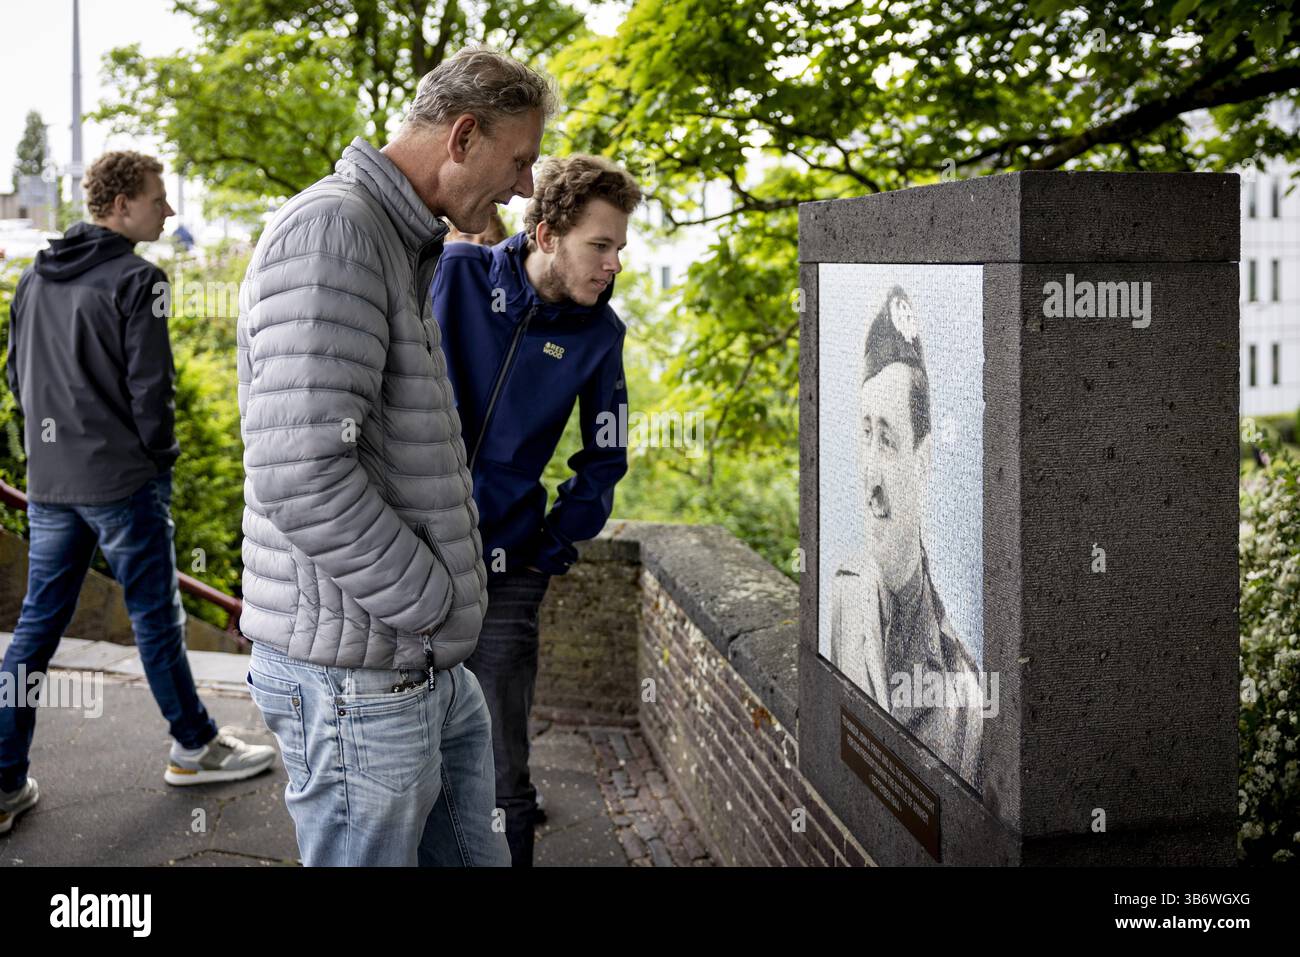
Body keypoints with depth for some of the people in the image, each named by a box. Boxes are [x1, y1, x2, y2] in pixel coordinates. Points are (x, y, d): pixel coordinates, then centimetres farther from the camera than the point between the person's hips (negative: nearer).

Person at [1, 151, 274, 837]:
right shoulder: (134, 280, -13)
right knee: (155, 618, 6)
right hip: (123, 482, -7)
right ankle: (194, 748, 22)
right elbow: (150, 386, -15)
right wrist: (160, 457, -1)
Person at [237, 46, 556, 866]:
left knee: (473, 851, 19)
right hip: (358, 675, -10)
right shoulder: (330, 230, -18)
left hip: (434, 668, 10)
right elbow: (301, 474, -28)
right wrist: (432, 605, -17)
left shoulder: (402, 247, 16)